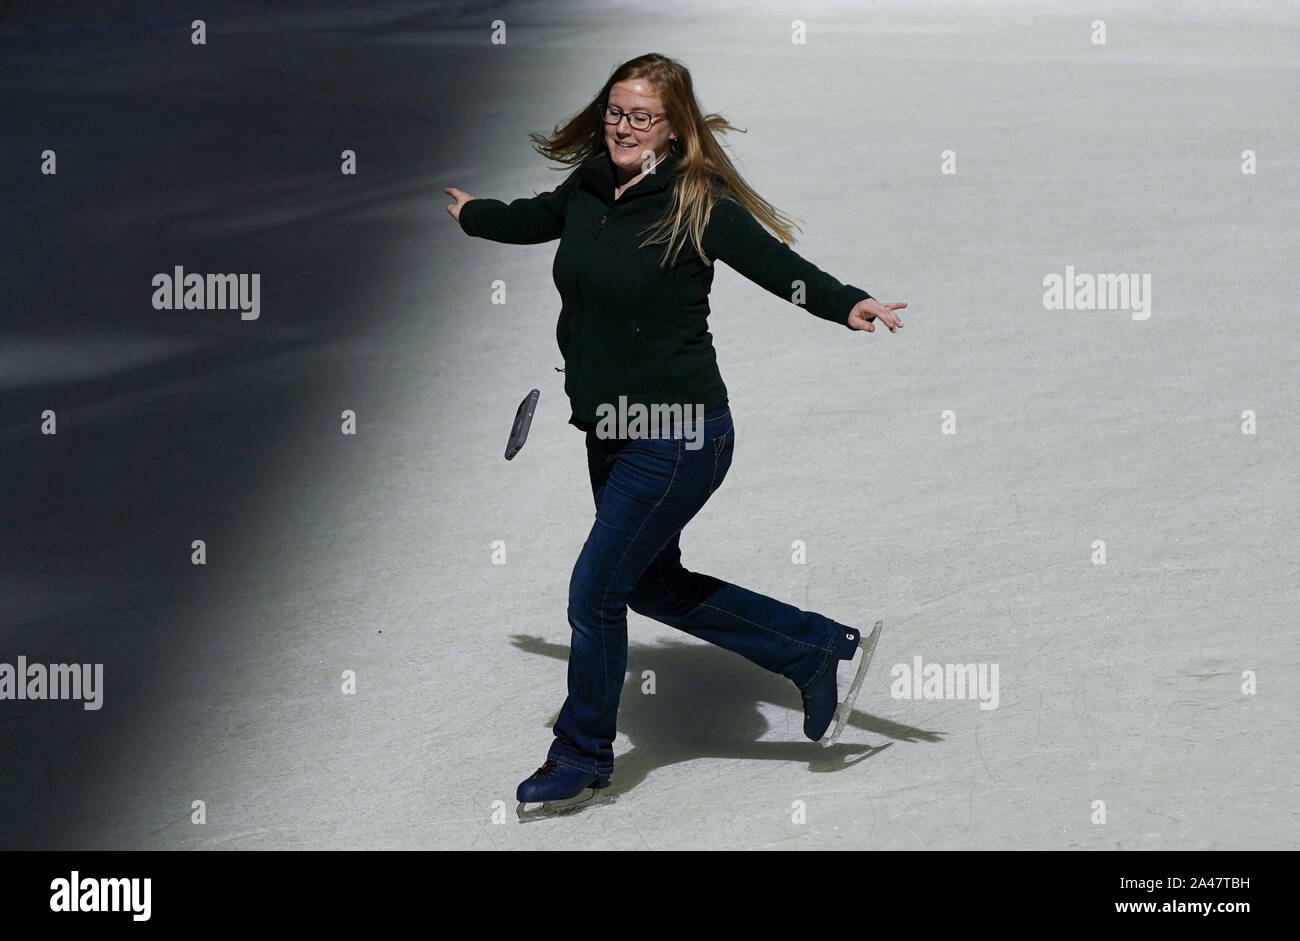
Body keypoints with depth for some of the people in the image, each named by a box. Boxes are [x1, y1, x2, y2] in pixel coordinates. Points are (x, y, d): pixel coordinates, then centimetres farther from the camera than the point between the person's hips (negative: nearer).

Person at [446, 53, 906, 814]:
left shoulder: (696, 207, -17)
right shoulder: (588, 189, 3)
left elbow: (779, 265, -23)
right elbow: (535, 219, 24)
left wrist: (847, 304, -41)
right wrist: (472, 214, 43)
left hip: (678, 441, -8)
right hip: (613, 434, 8)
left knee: (595, 591, -2)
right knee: (653, 585, 19)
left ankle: (582, 758, 19)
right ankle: (820, 647, 31)